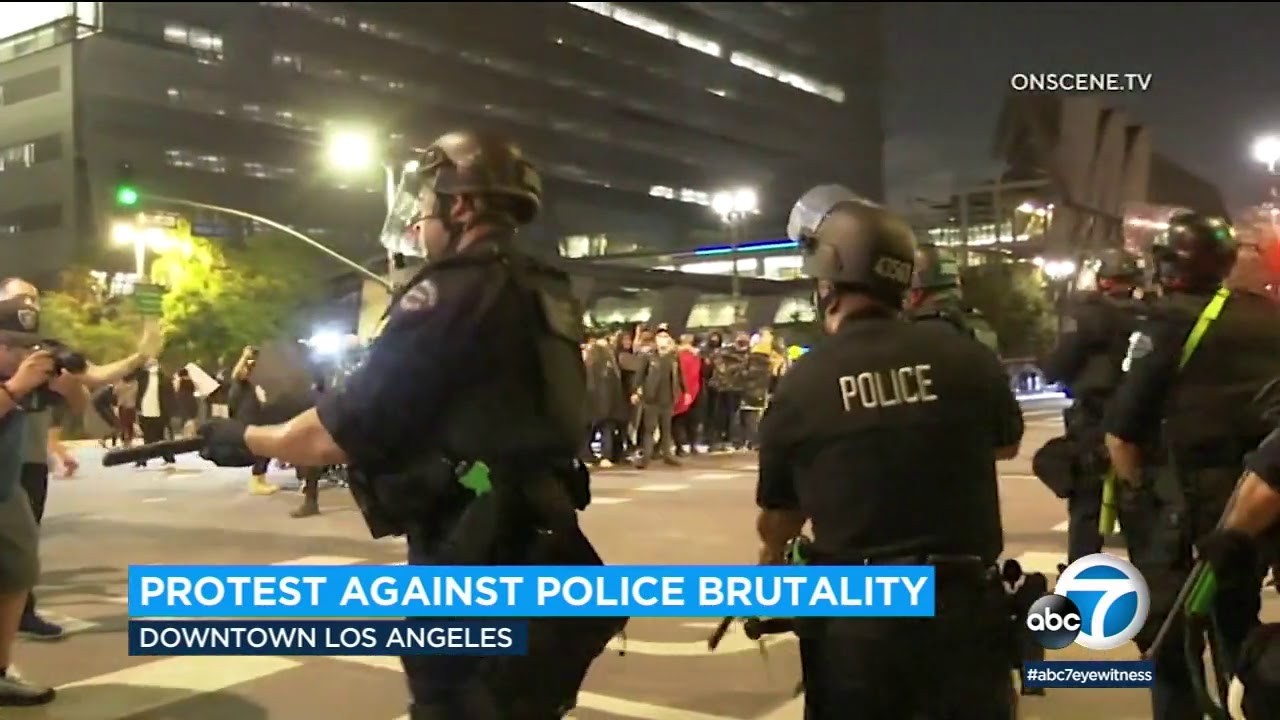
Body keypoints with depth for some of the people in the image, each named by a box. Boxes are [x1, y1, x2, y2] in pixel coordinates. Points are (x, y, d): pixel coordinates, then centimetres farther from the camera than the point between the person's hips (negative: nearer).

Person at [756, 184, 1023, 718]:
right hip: (963, 606, 1)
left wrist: (772, 557, 28)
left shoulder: (800, 384, -8)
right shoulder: (963, 355, -5)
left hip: (855, 617, -1)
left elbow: (776, 521, 5)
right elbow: (1008, 444, 17)